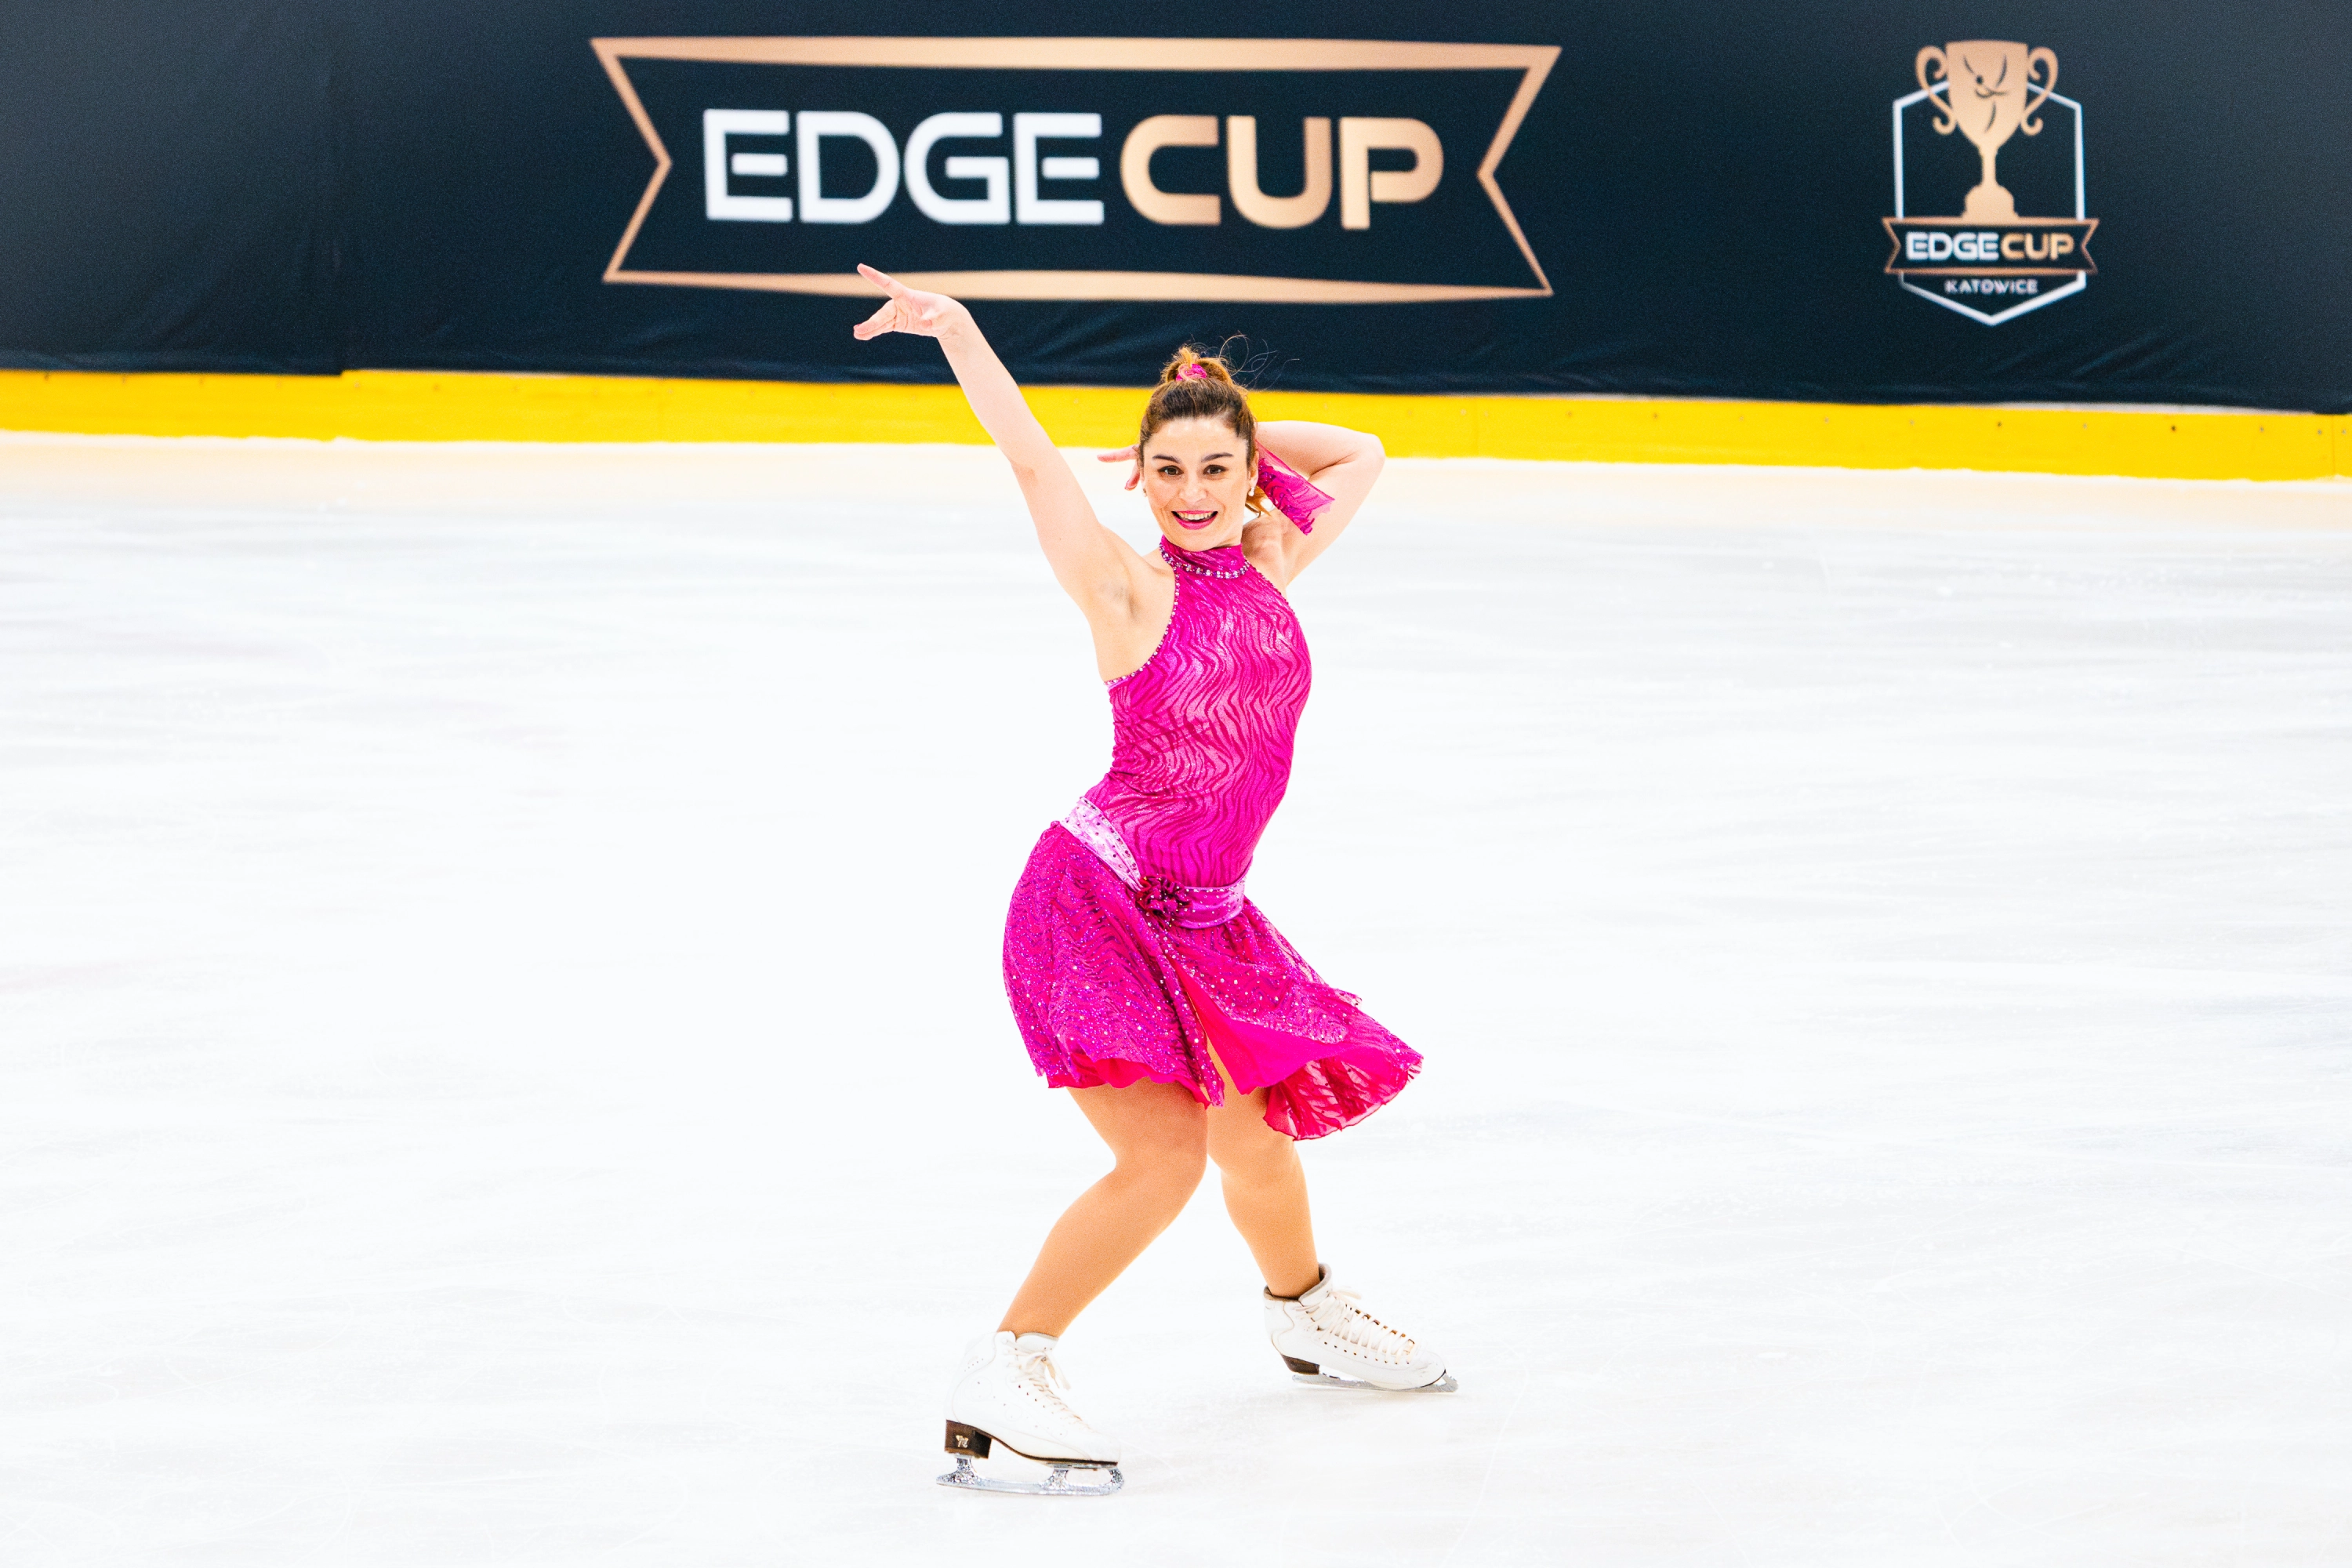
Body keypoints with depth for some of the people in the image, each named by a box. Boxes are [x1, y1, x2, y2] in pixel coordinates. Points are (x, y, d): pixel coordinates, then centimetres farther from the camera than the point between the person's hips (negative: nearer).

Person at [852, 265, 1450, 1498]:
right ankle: (1002, 1377, -17)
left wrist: (1244, 438, 14)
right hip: (1096, 897, -7)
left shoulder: (1267, 564, 7)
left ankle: (1308, 1315, 48)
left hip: (1200, 920, 7)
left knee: (1254, 1142, 21)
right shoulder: (1130, 589, -9)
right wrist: (956, 329, -31)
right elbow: (1030, 457, -22)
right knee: (1162, 1151, -20)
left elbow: (1357, 454, 22)